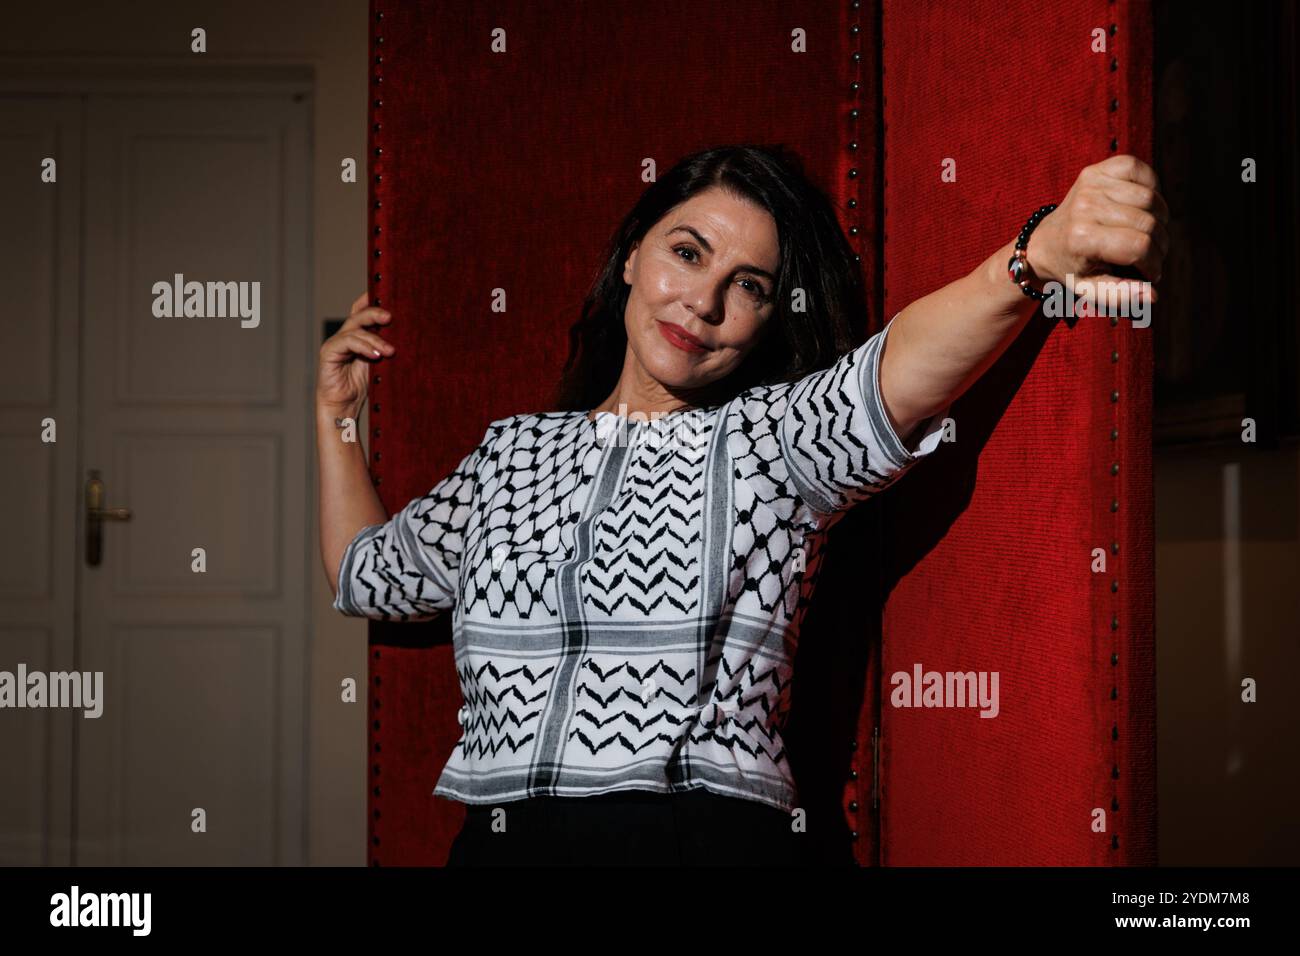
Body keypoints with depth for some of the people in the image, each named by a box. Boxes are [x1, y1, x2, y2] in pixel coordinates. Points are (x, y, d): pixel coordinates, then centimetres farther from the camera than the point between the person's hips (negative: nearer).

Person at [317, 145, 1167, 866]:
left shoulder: (770, 440, 4)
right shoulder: (514, 451, 17)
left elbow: (888, 380, -18)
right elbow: (368, 574, 31)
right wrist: (337, 412, 27)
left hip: (711, 836, -3)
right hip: (504, 839, 3)